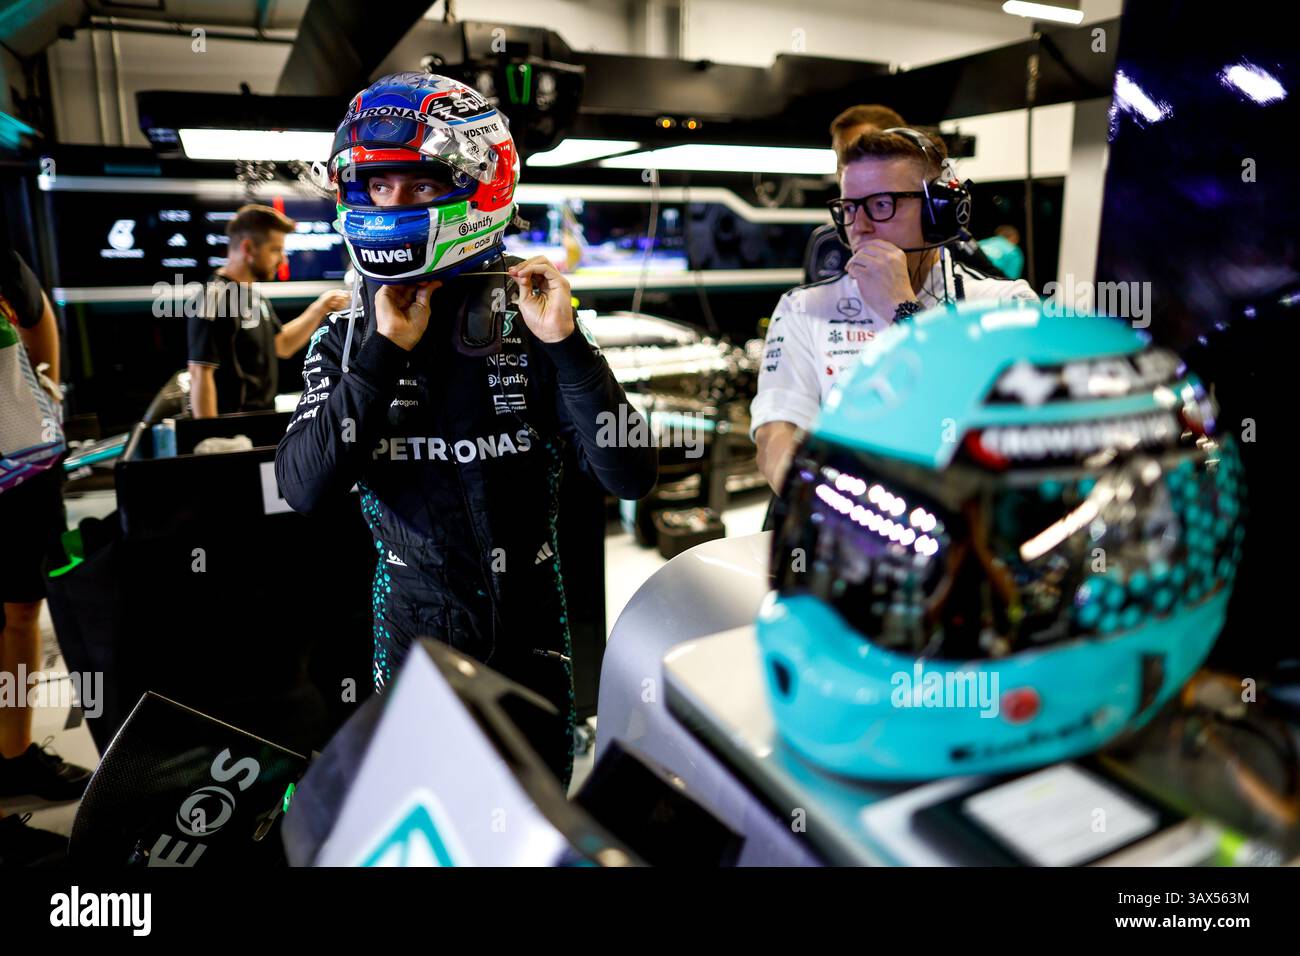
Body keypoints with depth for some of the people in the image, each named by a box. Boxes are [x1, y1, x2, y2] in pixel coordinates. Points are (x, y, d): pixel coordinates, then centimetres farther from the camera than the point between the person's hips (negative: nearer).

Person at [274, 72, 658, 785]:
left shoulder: (529, 324, -8)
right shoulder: (347, 340, -2)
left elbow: (631, 476, -15)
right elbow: (304, 488, -17)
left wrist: (566, 345, -25)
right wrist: (384, 354, -22)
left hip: (529, 638, 0)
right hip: (414, 636, 1)